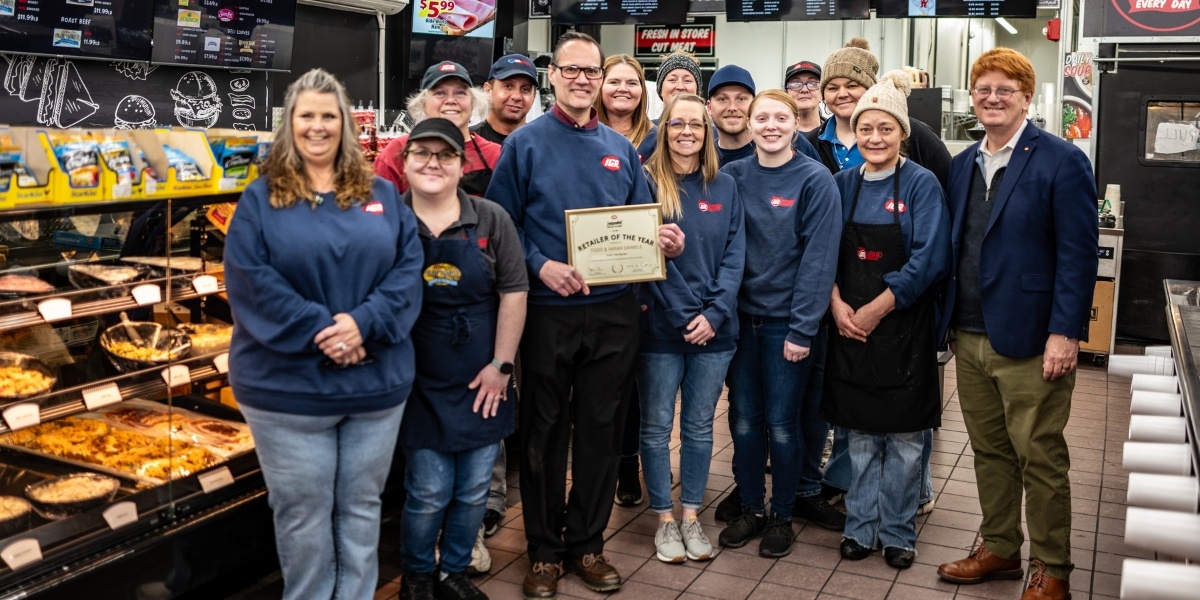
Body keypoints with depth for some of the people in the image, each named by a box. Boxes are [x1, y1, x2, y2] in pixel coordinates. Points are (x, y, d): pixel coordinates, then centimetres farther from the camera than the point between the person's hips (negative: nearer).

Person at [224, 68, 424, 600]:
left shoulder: (381, 195, 7)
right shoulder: (260, 199, 0)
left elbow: (408, 267, -2)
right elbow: (250, 282, -10)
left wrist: (363, 324, -17)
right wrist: (321, 331, -19)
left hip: (376, 383, 3)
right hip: (288, 388, -2)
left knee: (362, 508, 15)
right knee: (302, 515, 9)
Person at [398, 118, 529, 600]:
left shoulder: (491, 220, -1)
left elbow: (514, 293, -1)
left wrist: (501, 366, -5)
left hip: (481, 381, 2)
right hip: (420, 383, -2)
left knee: (474, 490, 10)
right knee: (429, 492, 0)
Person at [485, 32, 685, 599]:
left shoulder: (621, 148, 10)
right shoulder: (525, 143, -1)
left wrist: (664, 240, -6)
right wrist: (541, 266, -18)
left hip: (614, 310, 3)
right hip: (548, 311, -3)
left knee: (601, 428, 10)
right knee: (544, 431, 6)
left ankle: (587, 542, 25)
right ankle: (544, 549, 21)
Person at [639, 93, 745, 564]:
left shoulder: (725, 187, 6)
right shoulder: (646, 181, -3)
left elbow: (733, 256, 3)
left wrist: (715, 314, -11)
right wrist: (682, 317, -14)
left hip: (713, 329, 3)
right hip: (659, 328, -2)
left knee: (699, 427, 12)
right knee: (657, 427, 6)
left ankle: (691, 516, 25)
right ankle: (664, 519, 20)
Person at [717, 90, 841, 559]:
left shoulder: (815, 181, -7)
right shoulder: (732, 177, 4)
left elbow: (819, 258, -11)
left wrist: (802, 329, -14)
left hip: (786, 321, -3)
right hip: (741, 317, 3)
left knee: (782, 424, 6)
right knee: (745, 420, 11)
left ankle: (781, 515, 23)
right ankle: (750, 508, 27)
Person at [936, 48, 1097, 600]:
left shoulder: (1061, 161, -8)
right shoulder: (963, 165, 12)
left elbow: (1079, 254, -12)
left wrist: (1065, 333, -17)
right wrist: (952, 322, 10)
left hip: (1029, 341, -6)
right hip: (970, 338, 6)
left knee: (1040, 458, 4)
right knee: (989, 451, 15)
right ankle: (999, 549, 30)